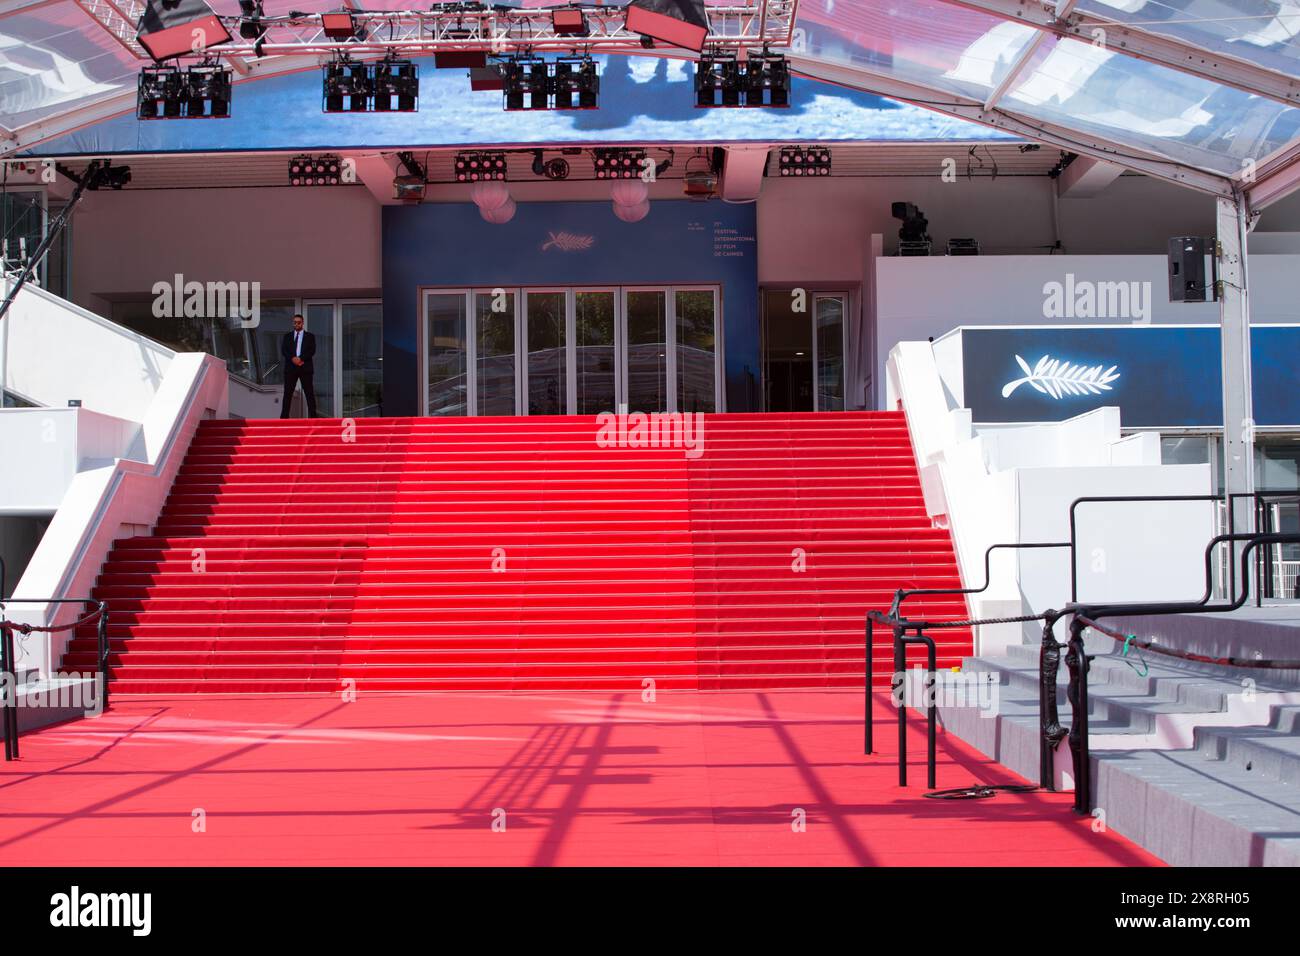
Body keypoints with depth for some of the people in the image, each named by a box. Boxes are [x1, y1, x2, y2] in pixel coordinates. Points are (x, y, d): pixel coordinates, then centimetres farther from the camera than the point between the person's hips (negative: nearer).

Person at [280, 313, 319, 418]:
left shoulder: (310, 336, 9)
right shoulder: (287, 336, 14)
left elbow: (312, 351, -3)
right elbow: (283, 350, 3)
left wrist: (301, 358, -17)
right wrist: (293, 358, -15)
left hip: (305, 367, -1)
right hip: (290, 367, 1)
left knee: (309, 393, -3)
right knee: (288, 393, -1)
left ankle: (313, 416, -2)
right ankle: (284, 416, 1)